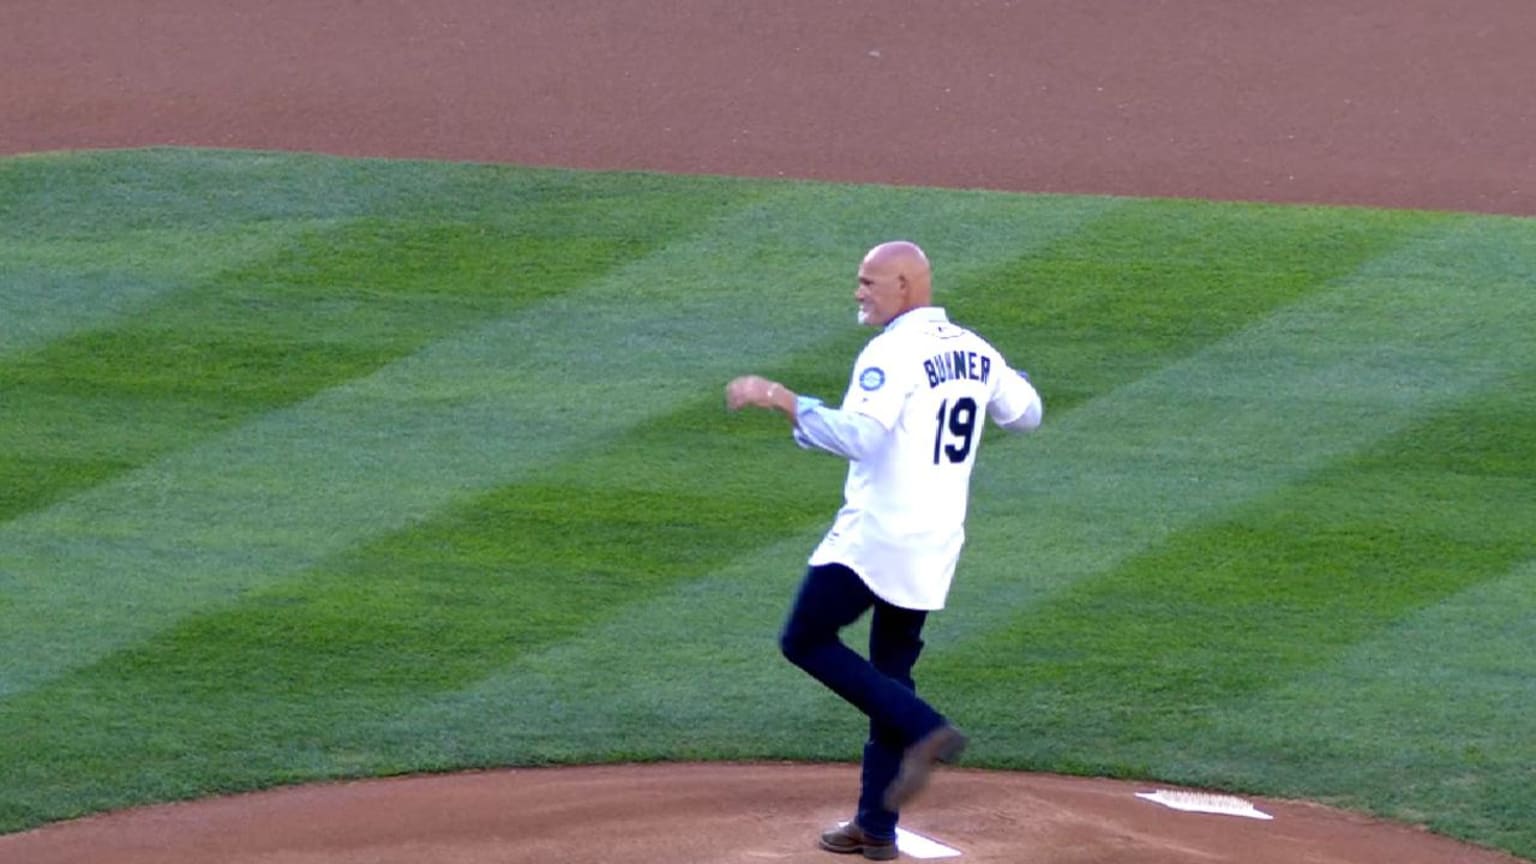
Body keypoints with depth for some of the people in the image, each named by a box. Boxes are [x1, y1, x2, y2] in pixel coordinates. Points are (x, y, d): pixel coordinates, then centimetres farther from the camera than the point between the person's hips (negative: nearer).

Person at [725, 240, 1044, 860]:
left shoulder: (894, 353, -16)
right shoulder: (976, 352, 8)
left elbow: (861, 436, -29)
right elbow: (1026, 415, 21)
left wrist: (785, 402, -26)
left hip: (875, 536, -8)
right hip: (936, 546, 8)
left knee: (805, 640, 2)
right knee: (890, 674, 14)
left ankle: (923, 728, -12)